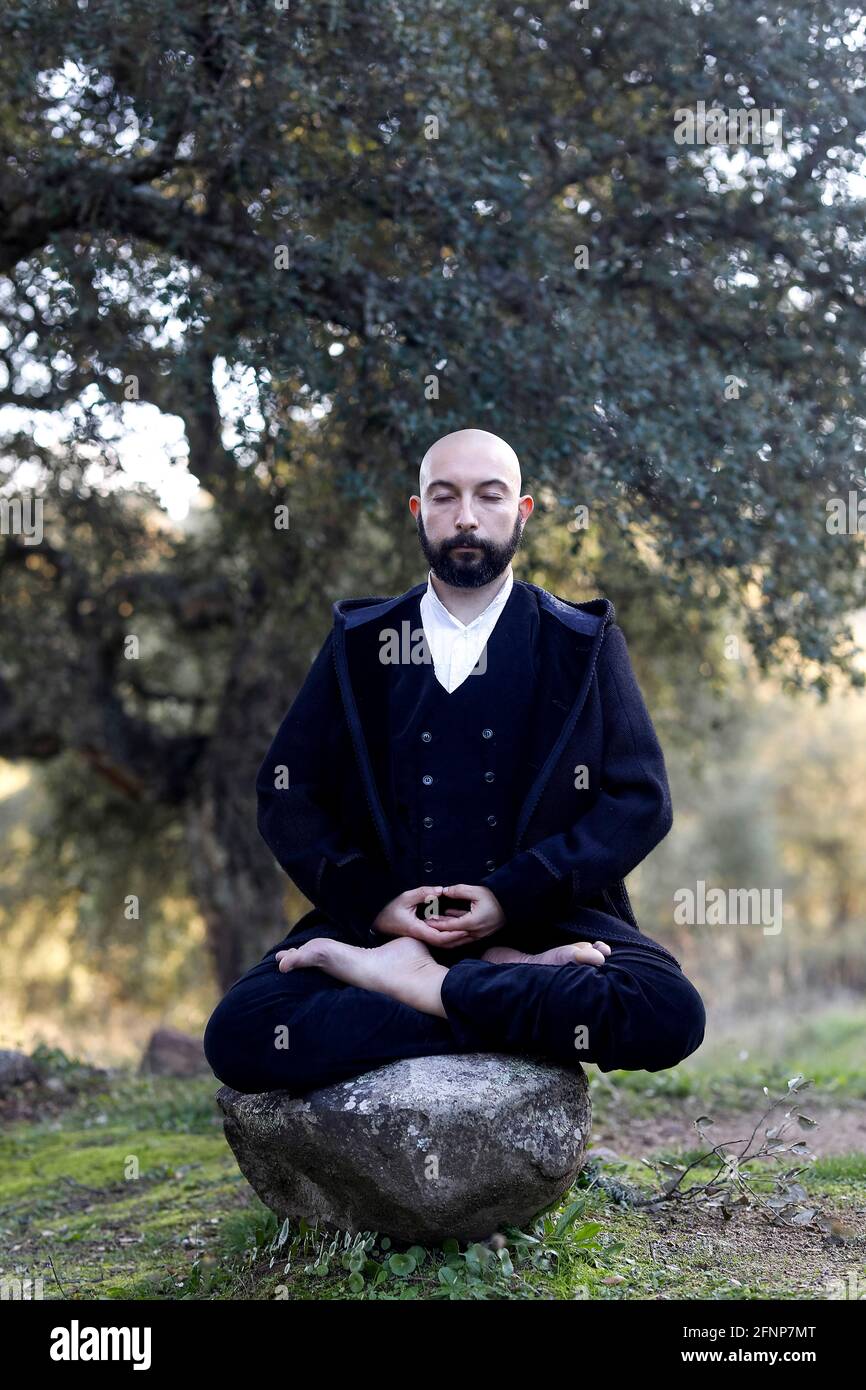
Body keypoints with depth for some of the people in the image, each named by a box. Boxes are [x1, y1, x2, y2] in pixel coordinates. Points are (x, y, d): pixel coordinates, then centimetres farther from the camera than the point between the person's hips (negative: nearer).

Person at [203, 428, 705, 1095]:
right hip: (384, 917, 1)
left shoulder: (583, 643, 8)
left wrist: (514, 898, -11)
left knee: (669, 1015, -31)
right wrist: (371, 901, -9)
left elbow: (642, 800, 1)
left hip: (539, 916, 0)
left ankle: (405, 980, -20)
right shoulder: (359, 641, 12)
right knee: (237, 1035, -26)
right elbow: (286, 791, 8)